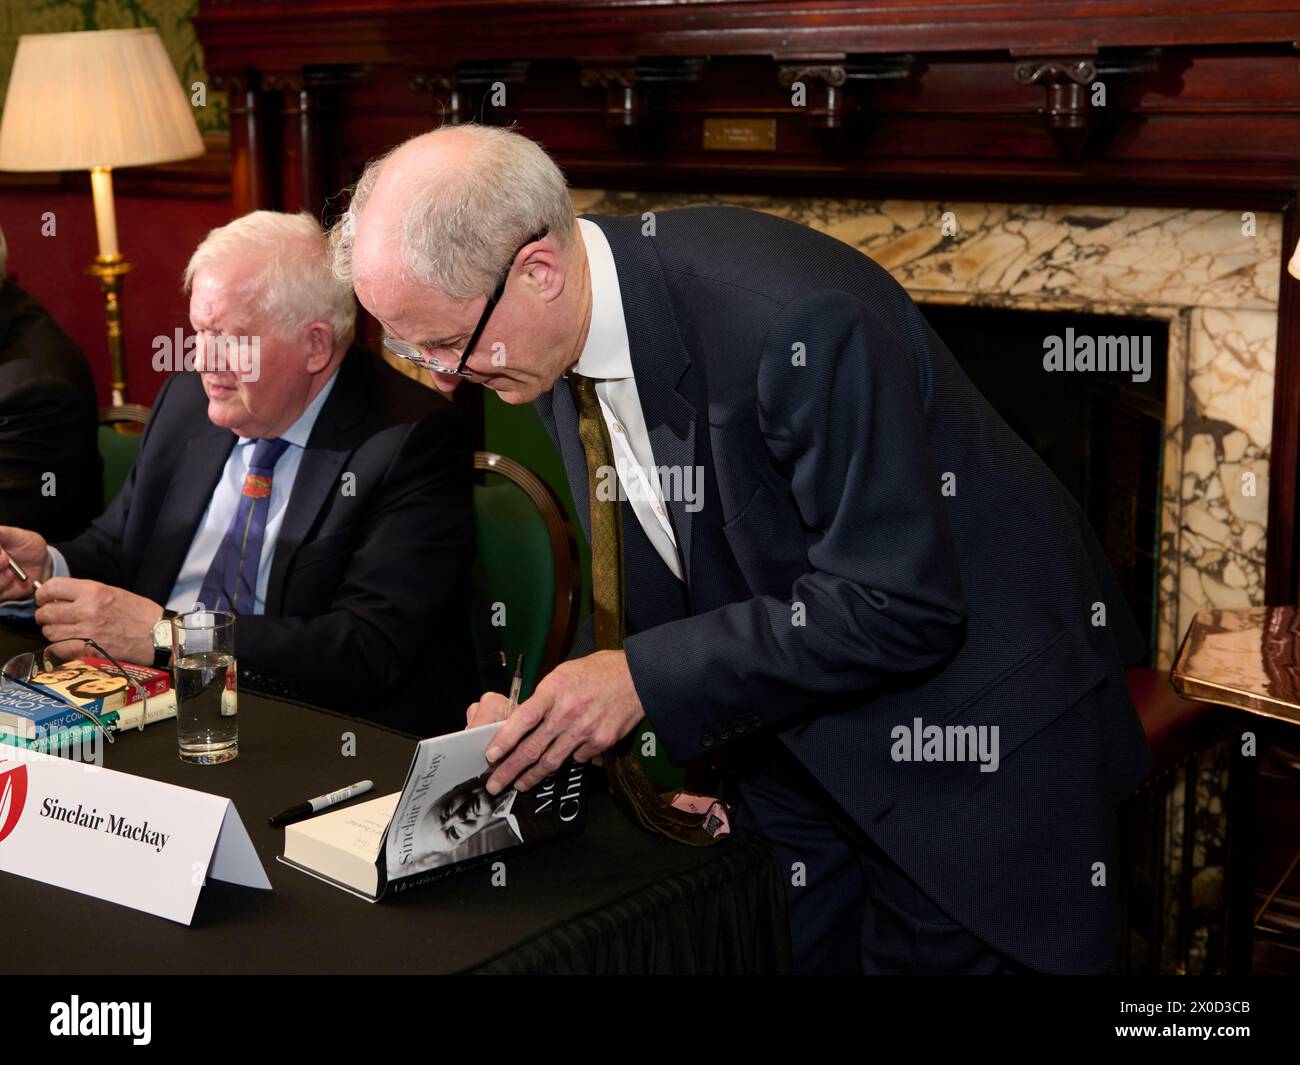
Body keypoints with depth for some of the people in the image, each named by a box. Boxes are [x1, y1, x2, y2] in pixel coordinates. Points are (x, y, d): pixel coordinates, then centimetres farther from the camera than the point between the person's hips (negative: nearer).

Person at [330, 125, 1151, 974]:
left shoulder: (793, 320, -33)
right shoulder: (565, 335, -7)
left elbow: (899, 606, -30)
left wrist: (649, 679, -28)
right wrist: (541, 718, -9)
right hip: (795, 738, 7)